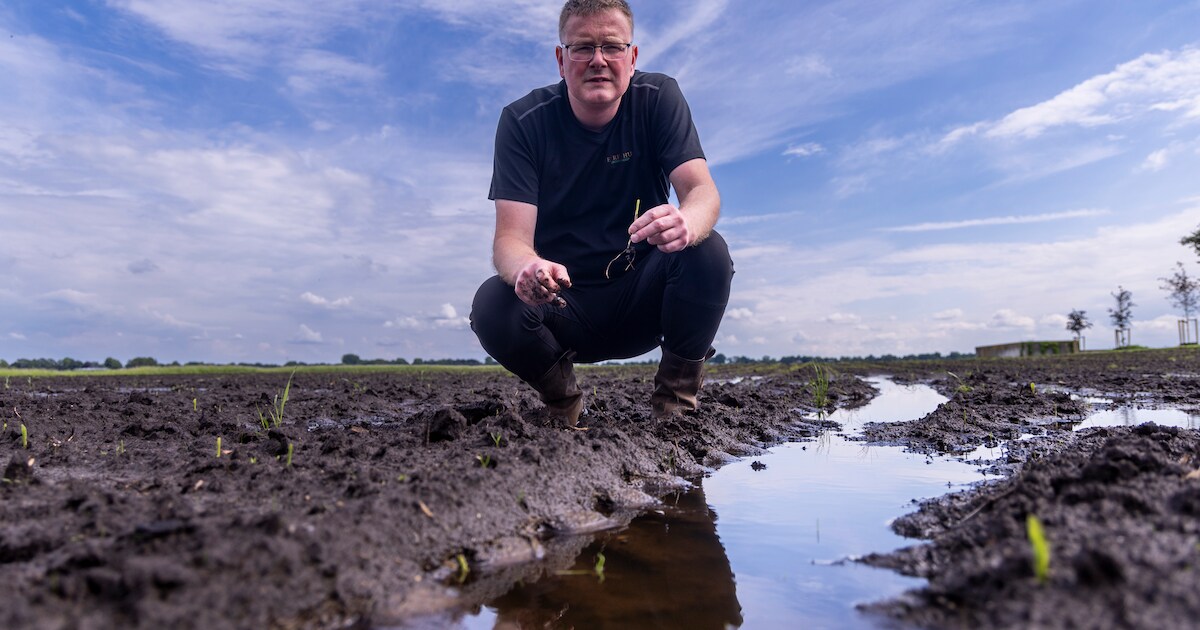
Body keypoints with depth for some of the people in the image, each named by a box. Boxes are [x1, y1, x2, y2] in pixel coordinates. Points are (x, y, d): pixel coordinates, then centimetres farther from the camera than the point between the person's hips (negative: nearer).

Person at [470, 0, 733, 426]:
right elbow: (510, 238, -18)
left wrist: (685, 224, -43)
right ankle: (561, 399, 3)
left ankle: (676, 399, -4)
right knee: (492, 306, -29)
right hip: (561, 300, 0)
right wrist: (526, 270, -44)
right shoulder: (523, 120, -9)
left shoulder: (659, 98, -5)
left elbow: (704, 191, -17)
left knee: (709, 252, -27)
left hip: (641, 298, 1)